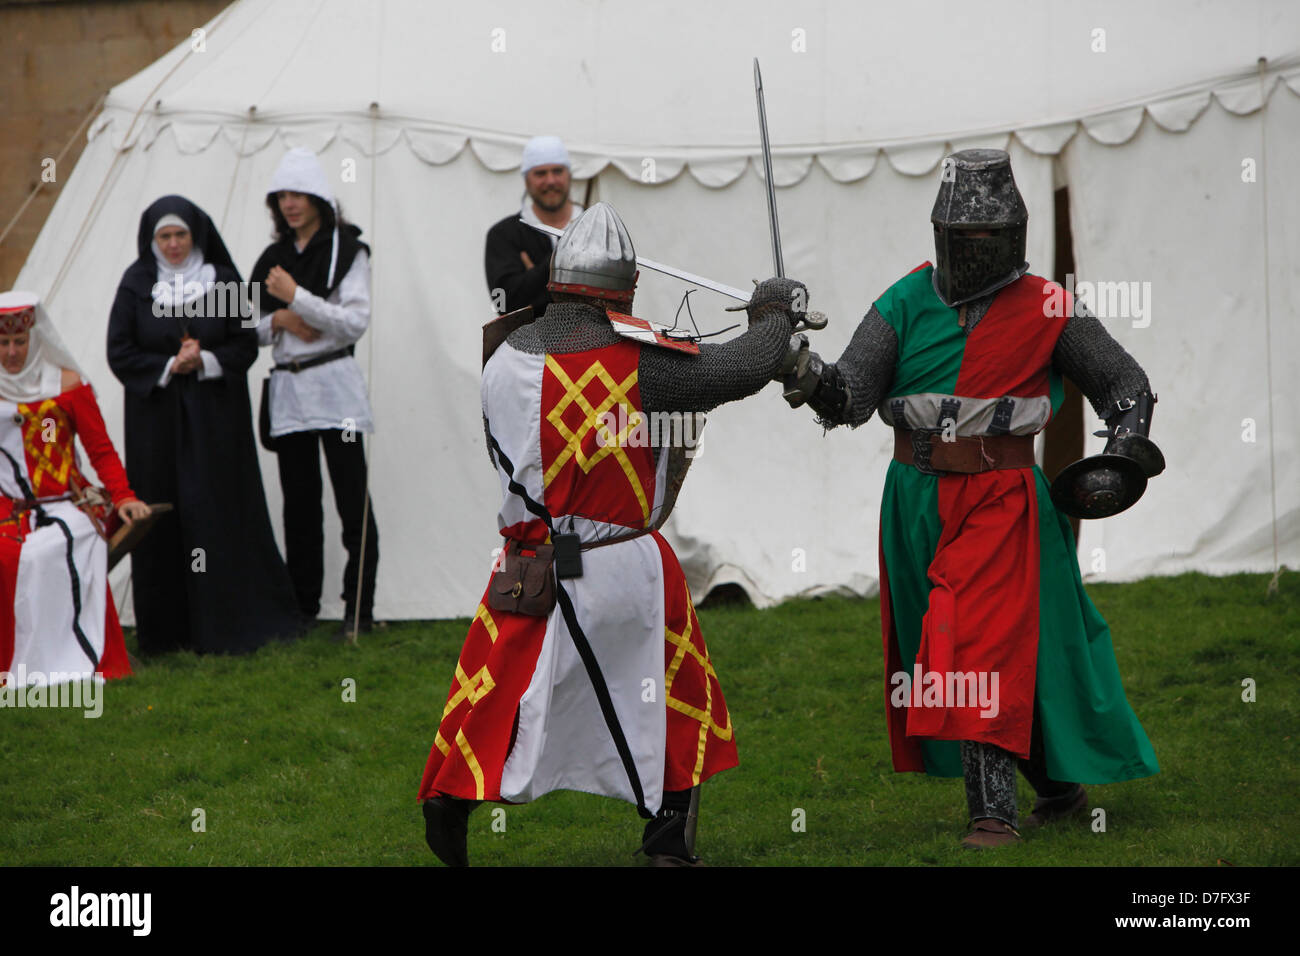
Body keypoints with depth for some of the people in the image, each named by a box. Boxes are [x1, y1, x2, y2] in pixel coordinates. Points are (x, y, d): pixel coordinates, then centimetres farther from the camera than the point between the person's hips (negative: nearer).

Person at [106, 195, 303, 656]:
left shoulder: (224, 280, 1)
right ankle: (168, 631, 6)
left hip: (215, 415, -1)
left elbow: (246, 344, 1)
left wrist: (205, 361, -16)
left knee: (220, 512, -3)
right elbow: (120, 352, 0)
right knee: (164, 517, 1)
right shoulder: (136, 283, 2)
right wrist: (169, 366, -13)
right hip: (156, 417, 1)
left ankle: (228, 624, 3)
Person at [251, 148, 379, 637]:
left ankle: (359, 608, -6)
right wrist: (278, 321, -4)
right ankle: (302, 606, 11)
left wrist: (296, 297, -16)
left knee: (353, 500, -8)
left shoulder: (347, 251, -1)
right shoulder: (273, 258, 15)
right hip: (288, 389, 5)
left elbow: (355, 321, -11)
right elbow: (250, 328, 18)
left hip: (334, 385, -5)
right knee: (299, 501, 6)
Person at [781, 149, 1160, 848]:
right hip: (915, 501, 4)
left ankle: (994, 811, -17)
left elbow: (1125, 384, 4)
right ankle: (1059, 787, 29)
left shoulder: (1045, 311, -5)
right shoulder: (907, 303, 0)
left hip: (996, 501, -4)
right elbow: (853, 396, -8)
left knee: (982, 645, -17)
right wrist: (811, 377, -29)